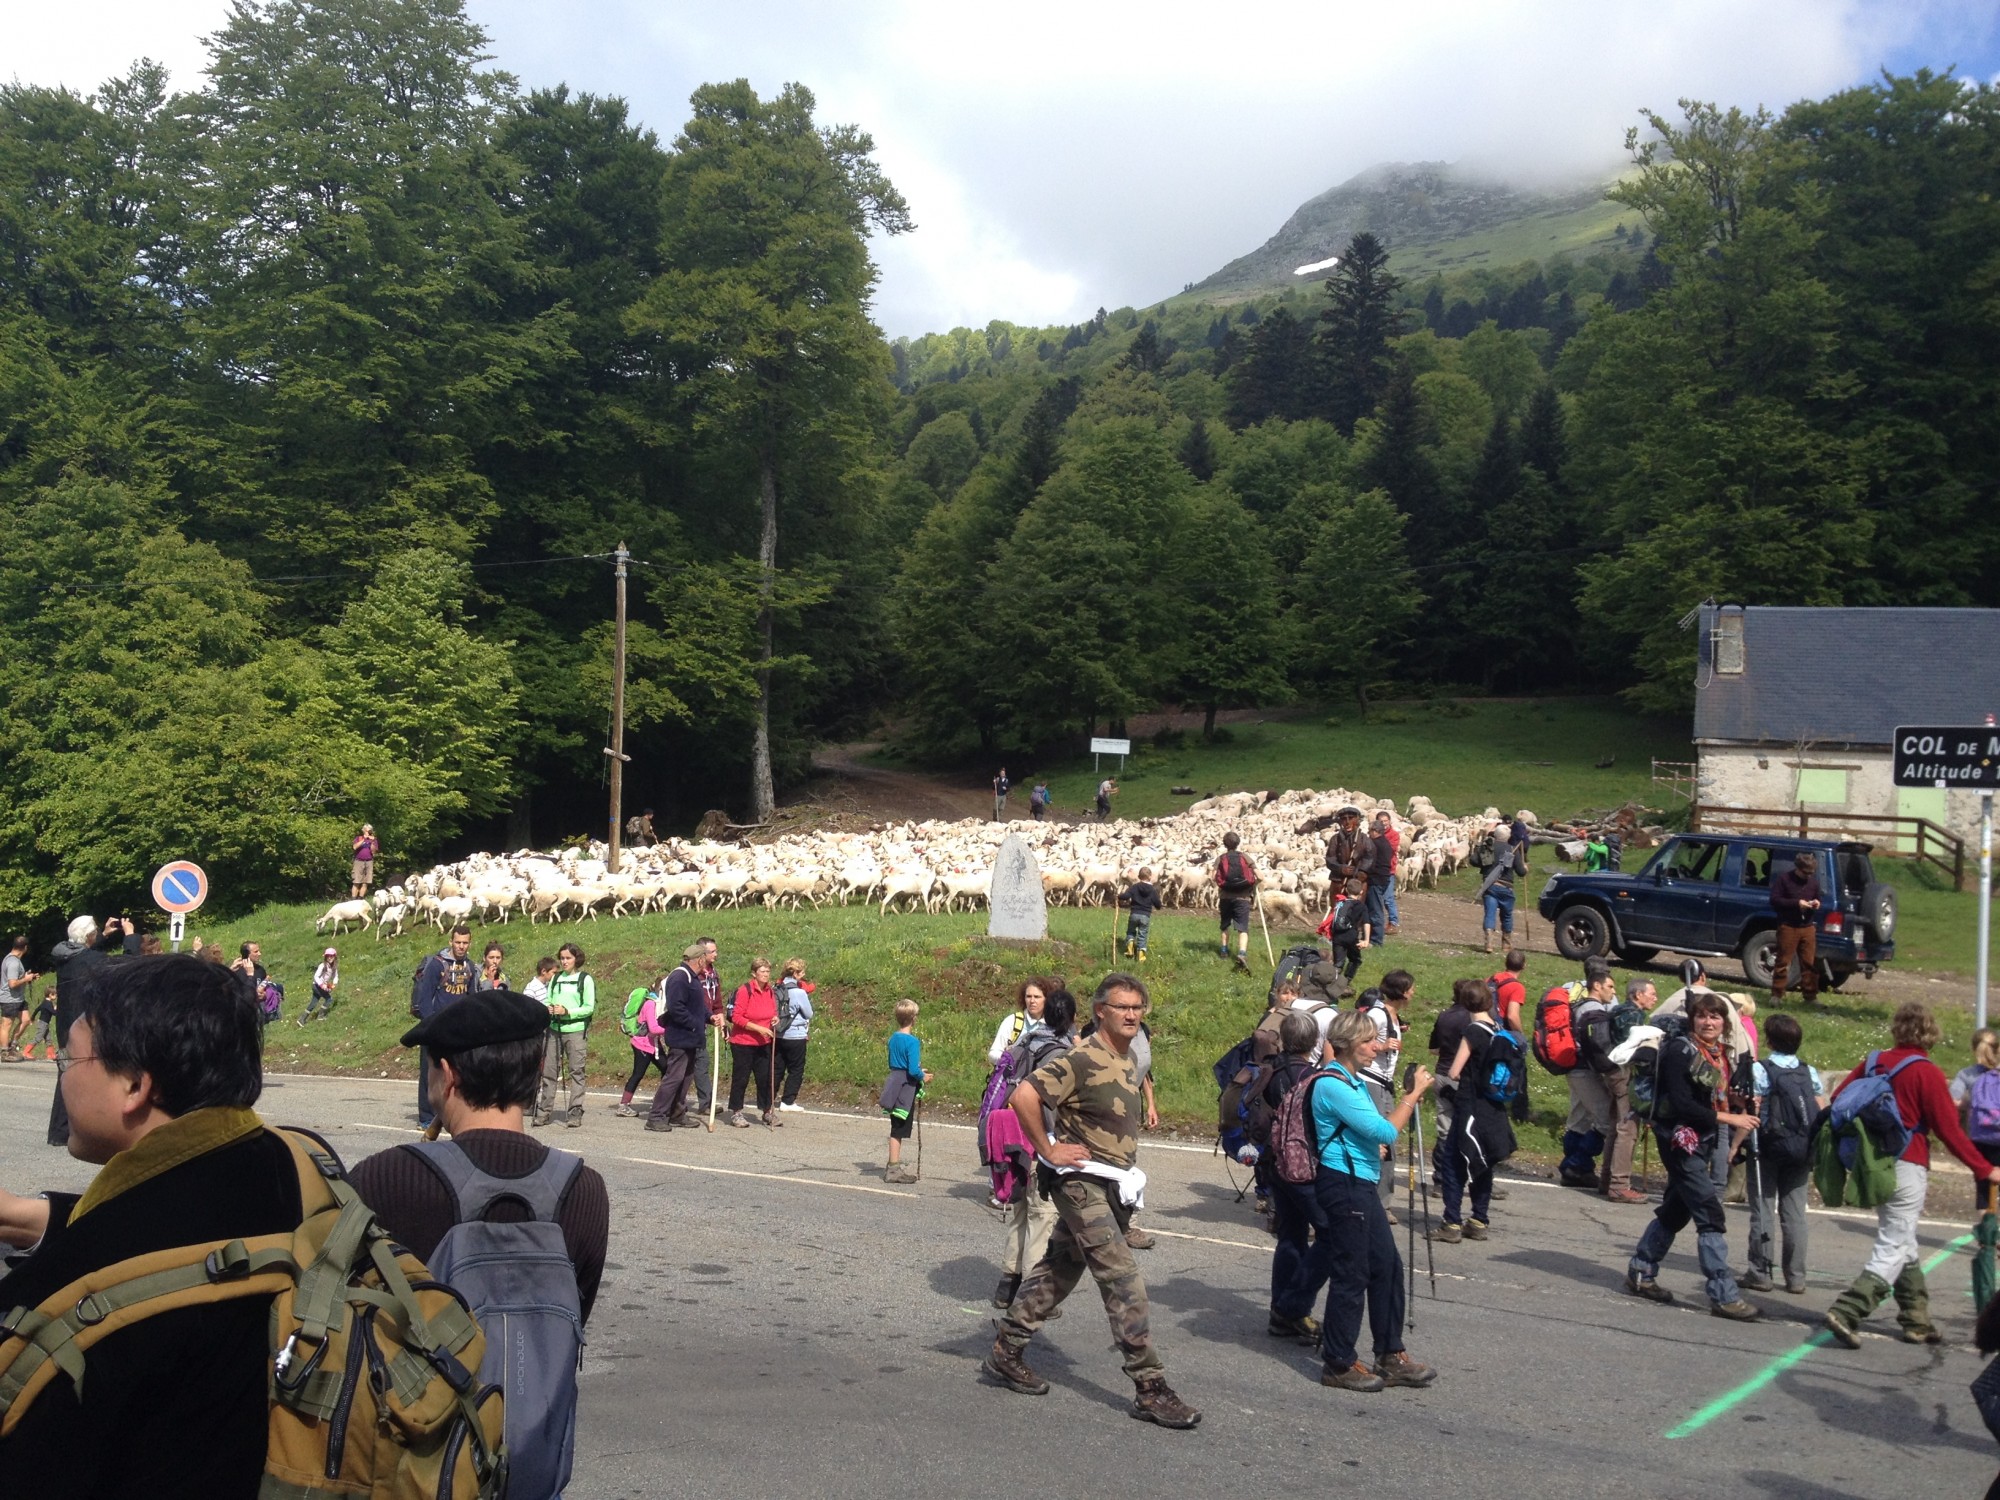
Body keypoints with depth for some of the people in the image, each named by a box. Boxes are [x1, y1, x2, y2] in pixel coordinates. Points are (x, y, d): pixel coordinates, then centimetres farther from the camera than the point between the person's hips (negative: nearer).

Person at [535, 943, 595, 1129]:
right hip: (554, 1030, 4)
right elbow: (548, 1000, 17)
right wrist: (548, 1009, -6)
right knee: (549, 1071, 4)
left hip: (576, 1031, -4)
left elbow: (590, 1007, -5)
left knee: (576, 1072, -4)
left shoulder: (585, 979, 1)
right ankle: (544, 1112, 9)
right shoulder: (555, 978, 15)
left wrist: (567, 1012, -16)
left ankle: (575, 1114, -2)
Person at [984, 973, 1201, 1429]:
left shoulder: (1128, 1059, 10)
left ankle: (1006, 1353, 28)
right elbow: (1024, 1096, -27)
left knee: (1060, 1268, 16)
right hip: (1082, 1184, -9)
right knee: (1124, 1282, -9)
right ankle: (1150, 1387, -3)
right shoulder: (1082, 1060, -19)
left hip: (1111, 1186, 9)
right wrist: (1049, 1152, -19)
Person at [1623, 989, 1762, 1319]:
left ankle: (1640, 1274, 28)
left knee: (1675, 1211, 16)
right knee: (1710, 1216, -10)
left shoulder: (1721, 1055, 10)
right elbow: (1680, 1104, -21)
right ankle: (1724, 1296, -6)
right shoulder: (1681, 1050, -14)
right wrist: (1727, 1119, -21)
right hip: (1680, 1140, -9)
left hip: (1704, 1142, 9)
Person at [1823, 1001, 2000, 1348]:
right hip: (1907, 1167, -6)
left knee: (1903, 1242, 19)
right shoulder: (1927, 1072, -11)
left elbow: (1837, 1102, 5)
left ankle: (1916, 1321, 27)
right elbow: (1949, 1130, -11)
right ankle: (1846, 1313, -16)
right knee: (1894, 1248, -4)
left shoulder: (1873, 1062, 4)